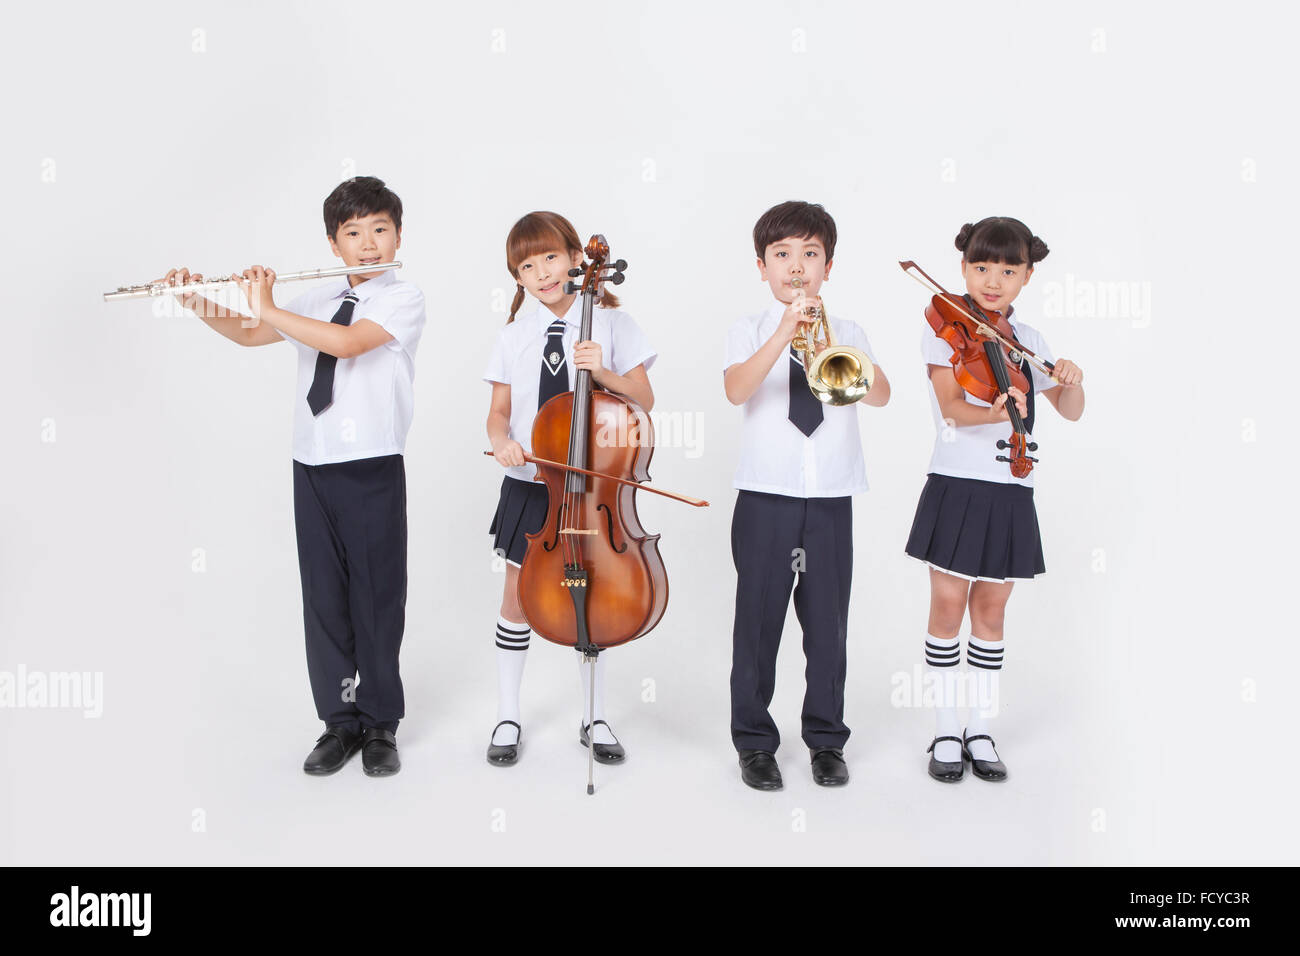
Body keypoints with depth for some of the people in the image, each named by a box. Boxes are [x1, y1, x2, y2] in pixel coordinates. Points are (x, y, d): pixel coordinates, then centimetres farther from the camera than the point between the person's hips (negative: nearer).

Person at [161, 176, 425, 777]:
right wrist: (200, 306, 5)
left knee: (377, 598, 2)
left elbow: (346, 342, -20)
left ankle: (380, 725, 16)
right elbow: (249, 334, 21)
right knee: (324, 598, 8)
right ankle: (339, 721, 19)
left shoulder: (403, 299, -4)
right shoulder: (318, 299, 14)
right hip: (313, 465, 5)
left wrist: (269, 307, -15)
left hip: (373, 468, -5)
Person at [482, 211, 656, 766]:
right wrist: (501, 440, -14)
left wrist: (604, 372, -20)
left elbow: (644, 400, -3)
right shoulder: (514, 336, 4)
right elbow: (498, 412, 7)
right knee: (519, 593, 5)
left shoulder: (611, 324, -2)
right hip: (529, 484, 2)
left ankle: (594, 719, 22)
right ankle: (507, 717, 20)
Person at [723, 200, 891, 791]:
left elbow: (880, 394, -8)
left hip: (831, 498, 2)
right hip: (765, 495, -2)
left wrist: (835, 355, -24)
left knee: (828, 621, 7)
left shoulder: (847, 334, 10)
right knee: (759, 618, 3)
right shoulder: (750, 331, 4)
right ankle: (754, 742, 17)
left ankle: (826, 740, 22)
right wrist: (785, 333, -26)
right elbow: (736, 390, -17)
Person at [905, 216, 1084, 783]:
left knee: (990, 611, 10)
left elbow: (1071, 412, 9)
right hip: (957, 485, -4)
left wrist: (1072, 382, -12)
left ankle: (982, 729, 21)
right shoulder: (944, 328, -4)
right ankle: (946, 731, 14)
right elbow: (952, 407, -18)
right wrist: (994, 412, -39)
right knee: (948, 605, 1)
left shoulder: (1028, 342, 9)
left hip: (1011, 491, 4)